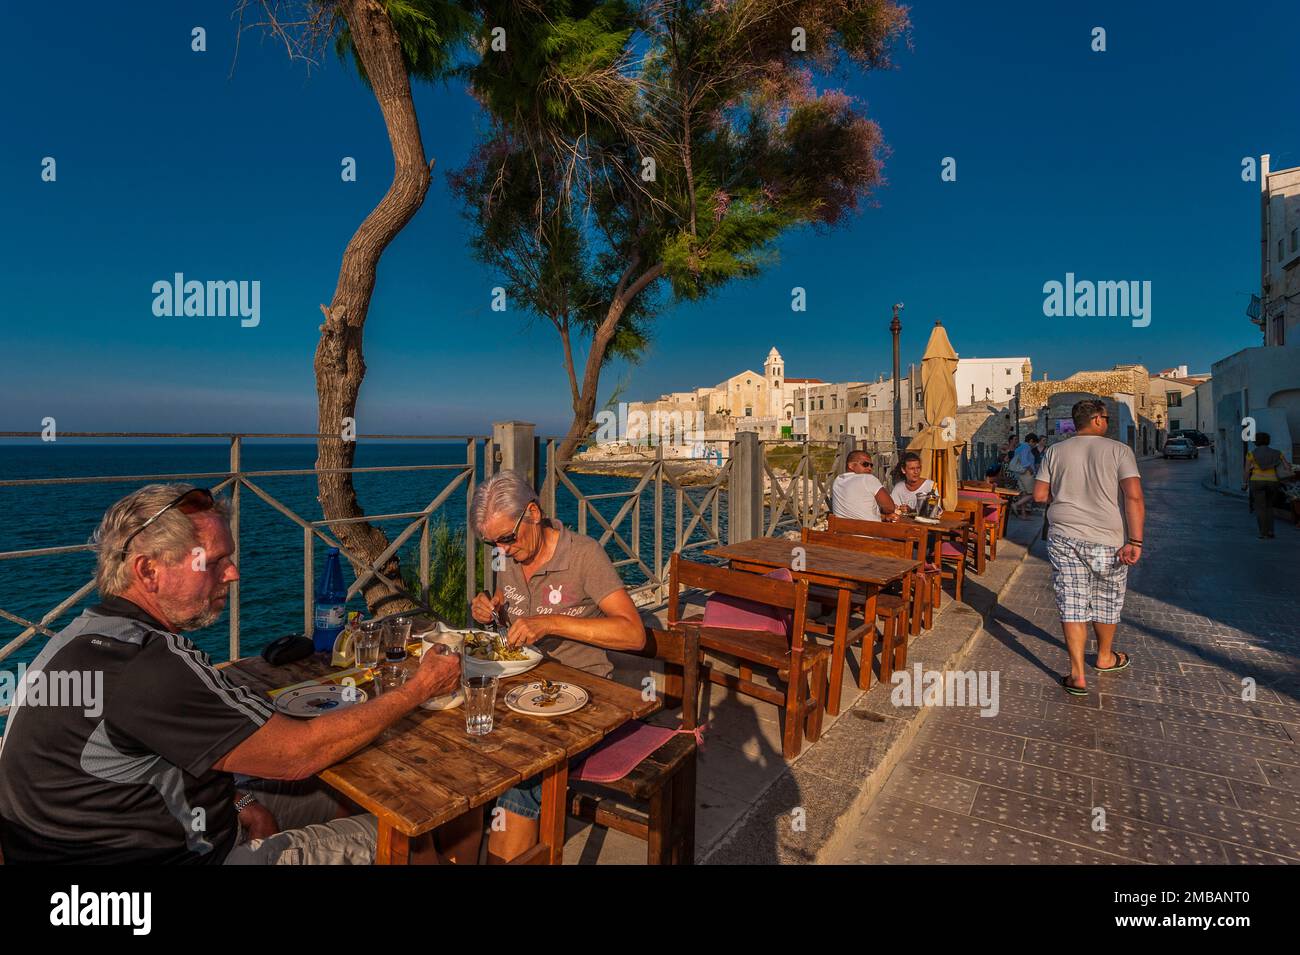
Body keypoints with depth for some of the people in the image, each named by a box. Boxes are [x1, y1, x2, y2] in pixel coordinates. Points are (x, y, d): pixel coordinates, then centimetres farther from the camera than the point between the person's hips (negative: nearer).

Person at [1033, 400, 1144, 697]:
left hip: (1063, 538, 1)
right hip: (1107, 541, -1)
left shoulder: (1055, 452, 2)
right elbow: (1134, 496, -14)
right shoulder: (1119, 451, -5)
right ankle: (1105, 657, 41)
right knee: (1107, 602, 20)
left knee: (1072, 605, 5)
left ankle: (1077, 675, 6)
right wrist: (1135, 541, -13)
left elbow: (1039, 495, 1)